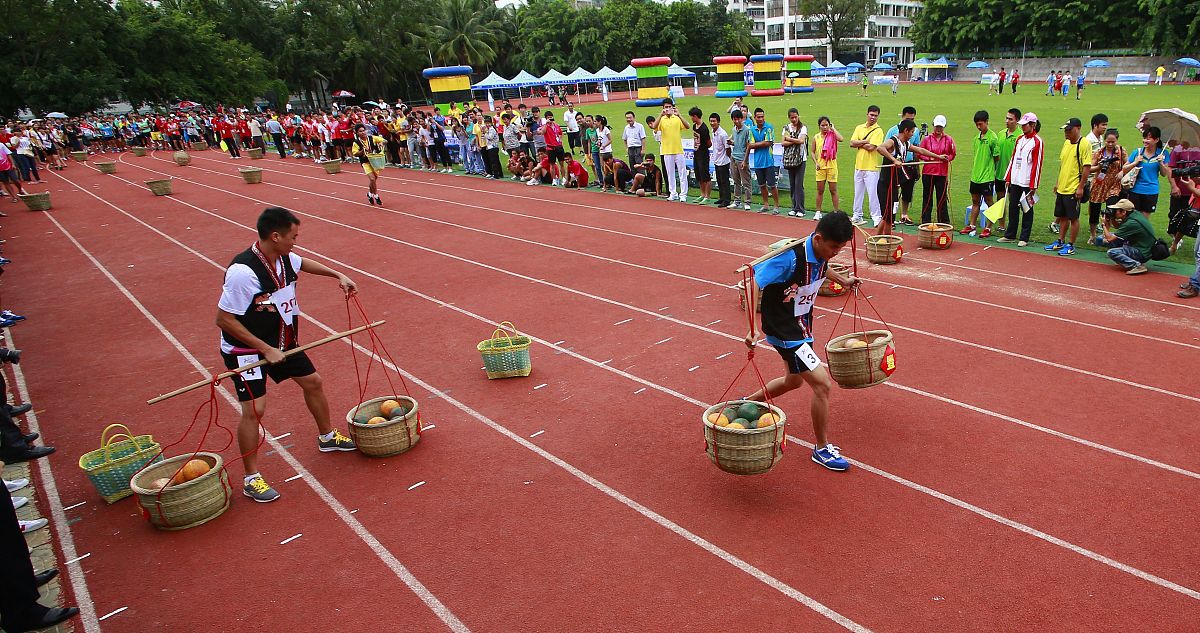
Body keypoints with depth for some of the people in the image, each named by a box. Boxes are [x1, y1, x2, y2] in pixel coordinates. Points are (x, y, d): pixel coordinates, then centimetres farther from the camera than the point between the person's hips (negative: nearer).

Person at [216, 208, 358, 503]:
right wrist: (265, 349, -26)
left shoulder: (285, 258, -7)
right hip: (246, 350, -8)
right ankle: (252, 479, 5)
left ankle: (327, 437, 40)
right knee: (254, 409, -11)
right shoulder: (242, 271, -31)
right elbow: (224, 319, -26)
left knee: (312, 381, 17)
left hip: (282, 342, 8)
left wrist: (338, 275, 13)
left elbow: (302, 263, 20)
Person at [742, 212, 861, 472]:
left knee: (794, 380, 25)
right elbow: (754, 281, -32)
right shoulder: (791, 257, -30)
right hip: (783, 330, -9)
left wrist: (843, 279, 21)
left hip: (801, 326, 9)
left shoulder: (821, 253, -4)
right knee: (822, 383, -11)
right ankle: (822, 449, 6)